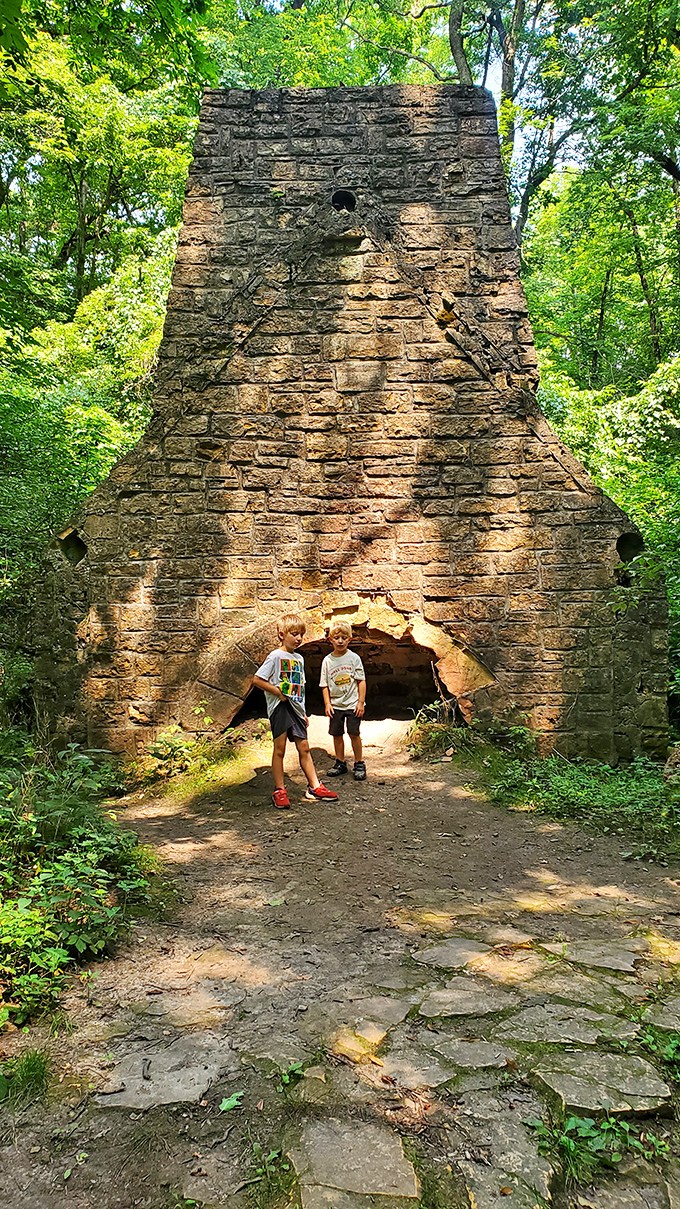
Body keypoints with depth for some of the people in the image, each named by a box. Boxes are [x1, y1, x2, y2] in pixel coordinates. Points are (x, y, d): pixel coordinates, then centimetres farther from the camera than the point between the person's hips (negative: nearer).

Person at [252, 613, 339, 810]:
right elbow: (257, 679, -12)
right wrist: (277, 692, -13)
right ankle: (279, 791, 7)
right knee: (279, 749, -1)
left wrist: (303, 713, 19)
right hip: (280, 707, -6)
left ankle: (314, 787, 15)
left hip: (295, 707, 6)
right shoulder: (276, 656, -7)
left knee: (304, 747, 9)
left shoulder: (299, 658, 15)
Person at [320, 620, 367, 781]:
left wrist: (361, 702, -7)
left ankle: (359, 764, 12)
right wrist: (327, 704, -3)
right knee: (337, 734, 9)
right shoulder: (327, 661, 1)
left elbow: (361, 681, -3)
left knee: (354, 733, -2)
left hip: (353, 704, -2)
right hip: (335, 705, 3)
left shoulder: (353, 658, -5)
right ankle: (340, 763, 24)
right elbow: (325, 685, 5)